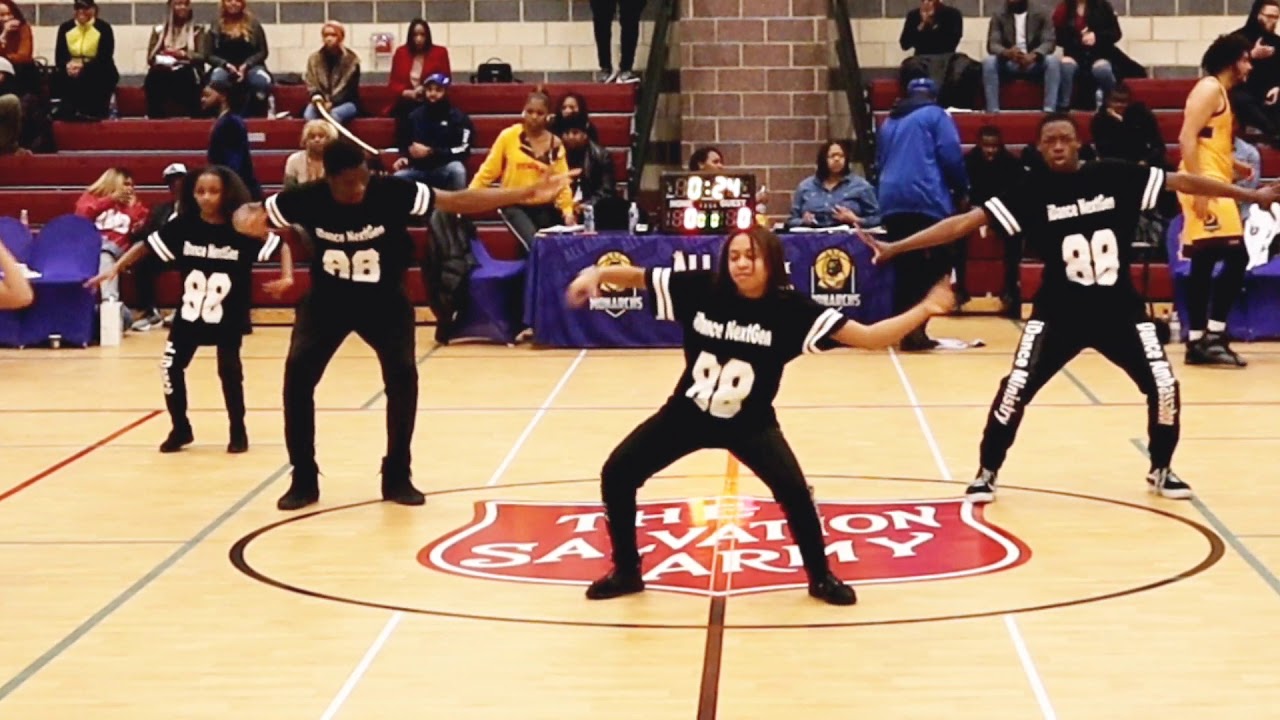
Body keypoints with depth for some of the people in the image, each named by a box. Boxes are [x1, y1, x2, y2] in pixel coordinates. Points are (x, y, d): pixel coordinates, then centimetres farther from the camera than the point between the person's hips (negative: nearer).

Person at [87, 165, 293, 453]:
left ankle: (238, 431, 17)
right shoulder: (183, 226, -9)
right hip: (189, 314, 3)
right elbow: (146, 246, -2)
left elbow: (281, 246, -6)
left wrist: (286, 278, -21)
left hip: (228, 317, -3)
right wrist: (115, 269, -9)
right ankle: (180, 429, 19)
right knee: (171, 366, 0)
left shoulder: (242, 229, -14)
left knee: (229, 371, -3)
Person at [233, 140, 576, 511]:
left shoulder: (392, 191, -24)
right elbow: (249, 213, -8)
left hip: (384, 300, 0)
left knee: (402, 375, -16)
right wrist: (248, 221, -35)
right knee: (298, 374, -15)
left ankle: (397, 476, 3)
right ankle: (304, 480, 0)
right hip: (326, 300, 1)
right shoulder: (307, 199, -21)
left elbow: (457, 201, -21)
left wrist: (526, 194, -27)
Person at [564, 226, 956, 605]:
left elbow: (870, 337, -21)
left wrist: (924, 310, -32)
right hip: (688, 413, 2)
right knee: (617, 474, -4)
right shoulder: (701, 288, -16)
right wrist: (597, 274, -23)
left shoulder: (789, 308, -19)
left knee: (793, 489, -22)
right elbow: (636, 276, -4)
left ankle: (820, 577, 3)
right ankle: (626, 571, 18)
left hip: (751, 423, -2)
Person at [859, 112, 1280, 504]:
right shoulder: (1032, 194, -10)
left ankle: (1161, 471, 22)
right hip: (1058, 313, -1)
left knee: (1164, 386, -4)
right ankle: (987, 474, 10)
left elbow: (1182, 182, 1)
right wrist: (895, 248, -20)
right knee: (1015, 390, -11)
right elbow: (964, 222, -13)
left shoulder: (1115, 177, -7)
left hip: (1120, 310, 1)